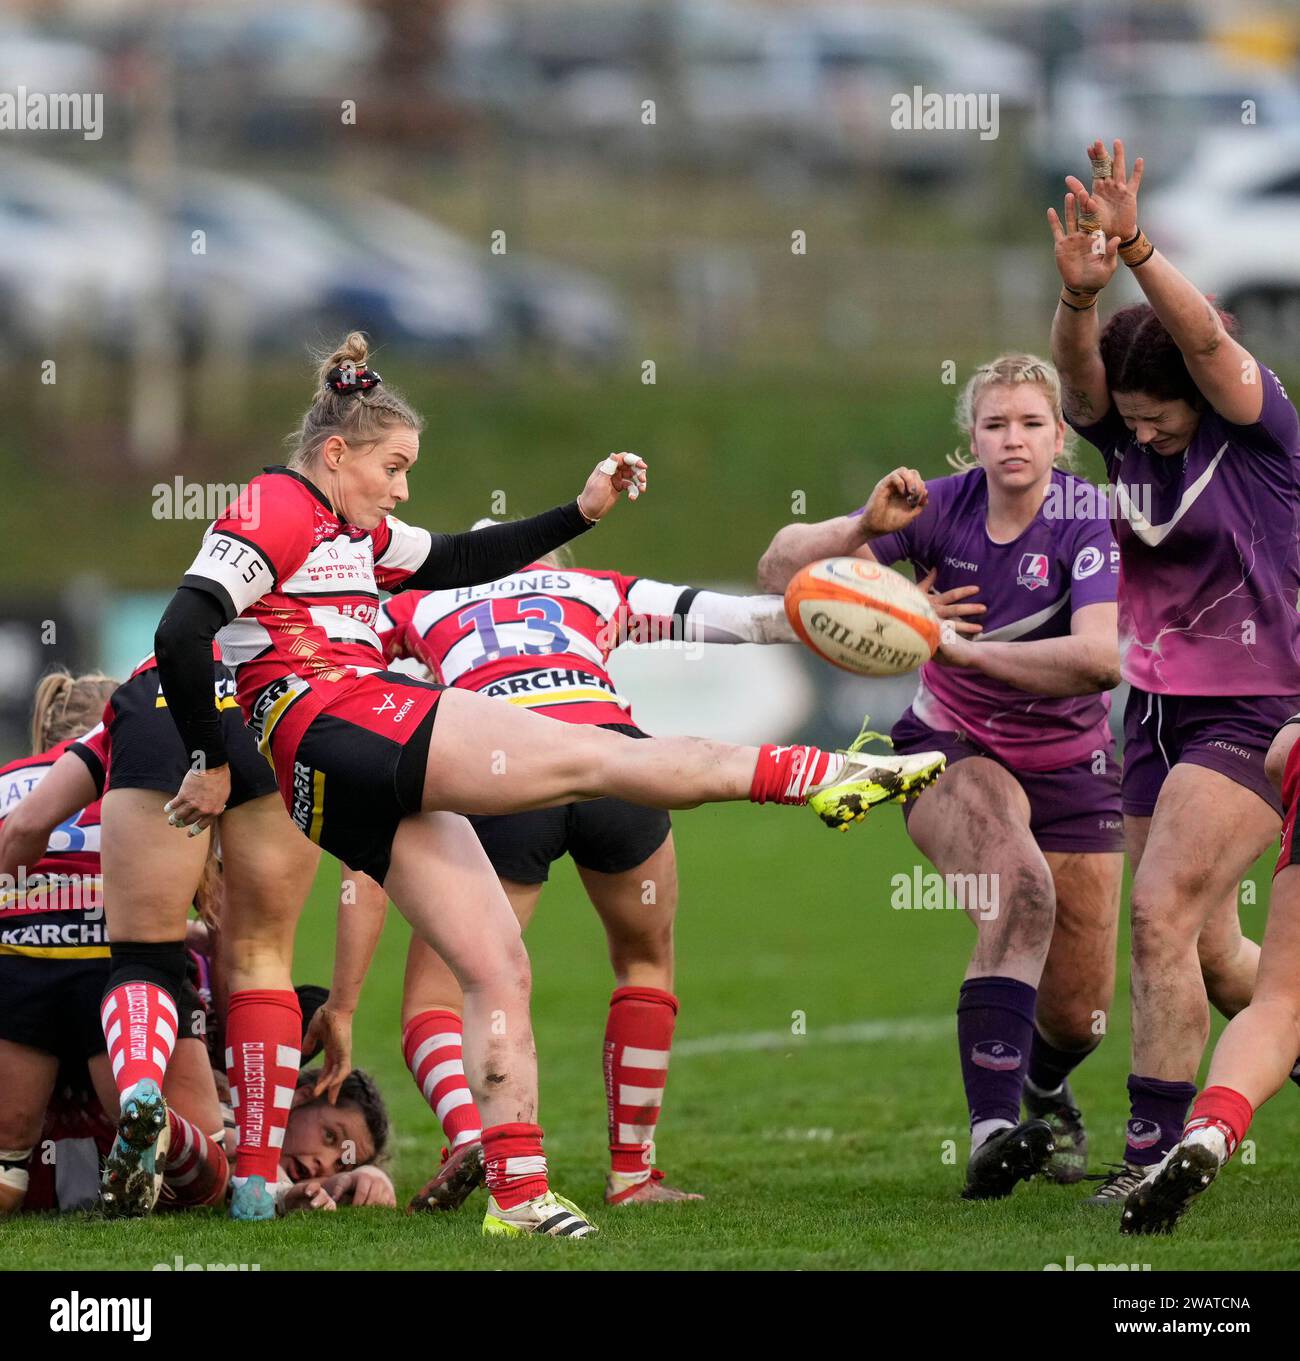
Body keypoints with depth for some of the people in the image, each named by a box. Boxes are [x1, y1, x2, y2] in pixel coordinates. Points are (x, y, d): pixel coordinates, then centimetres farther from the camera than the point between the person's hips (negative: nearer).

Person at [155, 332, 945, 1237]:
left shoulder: (355, 532, 26)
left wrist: (583, 511, 27)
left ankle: (517, 1192, 0)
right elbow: (182, 632, -13)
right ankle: (819, 778, -10)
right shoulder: (276, 509, -2)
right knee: (596, 758, -9)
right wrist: (216, 764, -10)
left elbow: (465, 561, 35)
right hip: (338, 728, -10)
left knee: (498, 969, 4)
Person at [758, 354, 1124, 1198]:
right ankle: (992, 1132, -41)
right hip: (953, 749, -1)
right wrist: (865, 528, -35)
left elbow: (1100, 657, -36)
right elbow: (781, 568, -15)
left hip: (1070, 767, 1)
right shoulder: (939, 506, -12)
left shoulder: (1088, 520, -19)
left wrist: (963, 647, -39)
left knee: (1078, 1016, 2)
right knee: (1019, 890, -35)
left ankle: (1045, 1086, 43)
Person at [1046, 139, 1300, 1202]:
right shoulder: (1127, 435, 3)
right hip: (1159, 709, 7)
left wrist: (1136, 248, -43)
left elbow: (1205, 337, -29)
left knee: (1163, 914, -17)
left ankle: (1155, 1149, -13)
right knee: (1207, 953, 9)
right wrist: (1081, 287, -37)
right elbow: (1077, 365, -16)